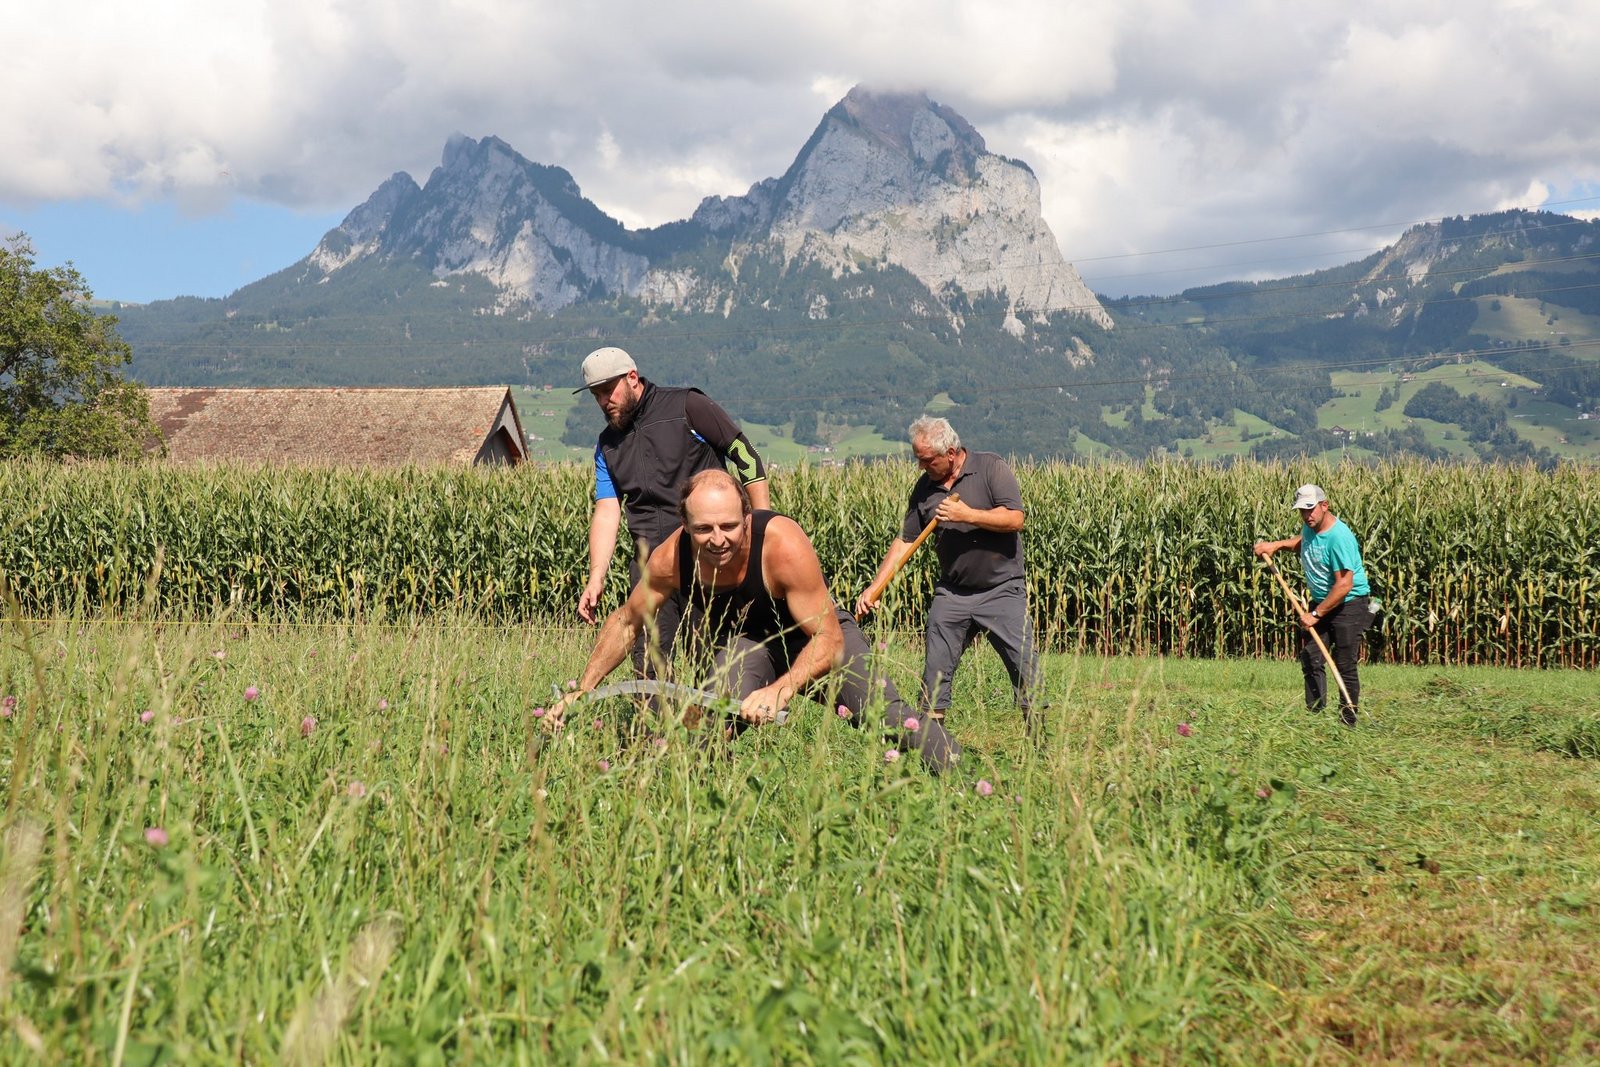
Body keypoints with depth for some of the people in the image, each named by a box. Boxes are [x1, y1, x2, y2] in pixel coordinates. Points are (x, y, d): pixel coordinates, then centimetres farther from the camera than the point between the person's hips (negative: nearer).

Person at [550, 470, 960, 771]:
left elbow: (828, 638, -34)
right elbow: (625, 622, -8)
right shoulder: (671, 559, -27)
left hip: (812, 637, -2)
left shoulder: (784, 546, -38)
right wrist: (580, 692, -11)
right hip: (741, 642, 2)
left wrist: (780, 691, -50)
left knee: (885, 712, -14)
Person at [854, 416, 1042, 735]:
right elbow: (904, 541, 8)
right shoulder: (924, 488, 5)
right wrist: (873, 588, 1)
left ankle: (1038, 732, 5)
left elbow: (1015, 519, -16)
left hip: (1002, 590, -4)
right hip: (952, 594, 4)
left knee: (1024, 661, -5)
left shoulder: (991, 468, -8)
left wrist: (967, 515, -21)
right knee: (936, 668, 3)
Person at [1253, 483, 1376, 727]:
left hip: (1349, 605, -8)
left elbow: (1344, 585, -27)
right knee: (1310, 659, 5)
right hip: (1320, 601, 8)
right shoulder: (1310, 526, 1)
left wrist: (1316, 614, -21)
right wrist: (1276, 545, 12)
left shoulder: (1339, 538, -26)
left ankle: (1348, 723, 5)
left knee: (1345, 667, -4)